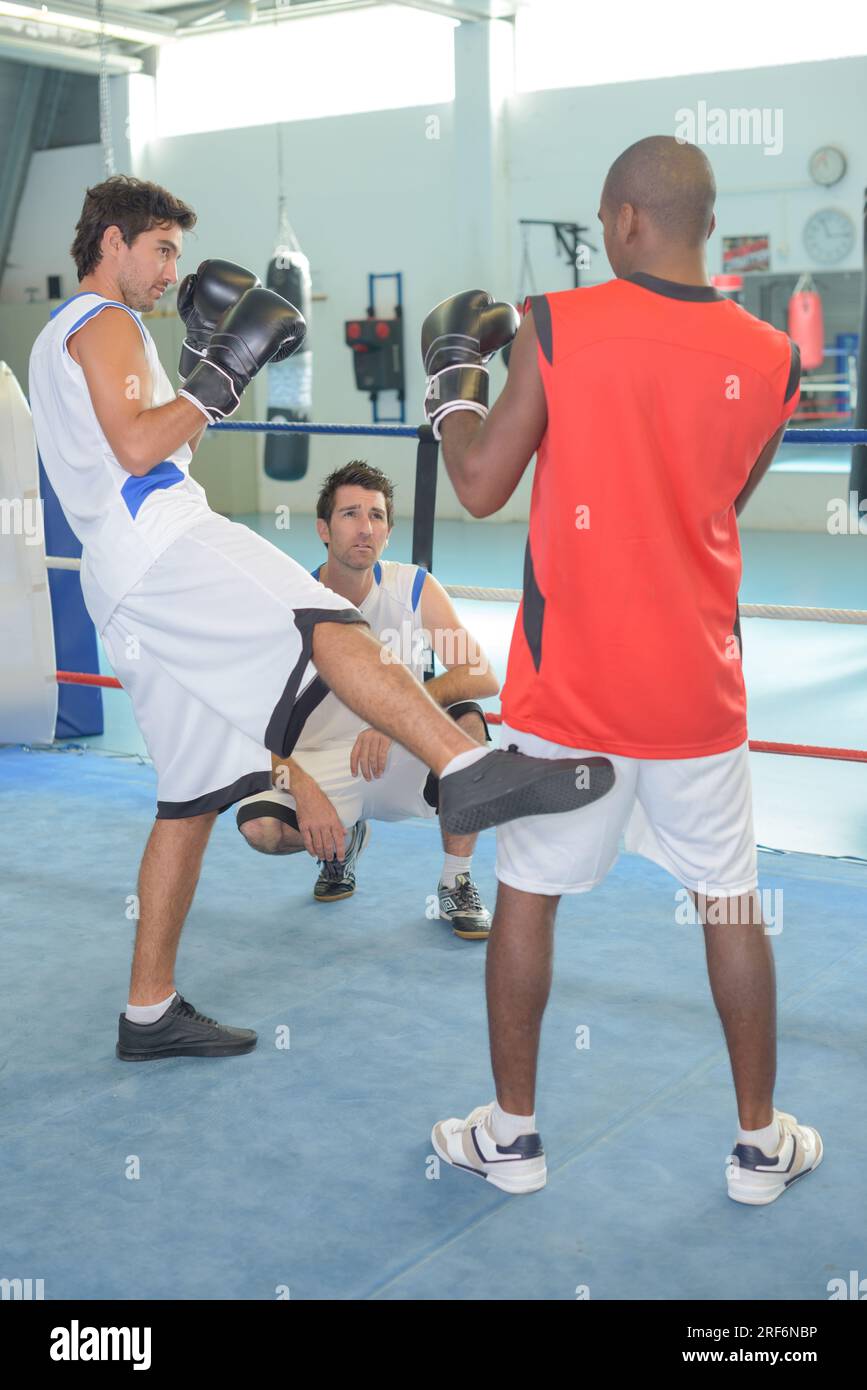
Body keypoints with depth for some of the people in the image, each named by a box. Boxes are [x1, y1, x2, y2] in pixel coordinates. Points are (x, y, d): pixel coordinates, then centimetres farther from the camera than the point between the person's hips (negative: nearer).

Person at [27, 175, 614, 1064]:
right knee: (326, 628, -31)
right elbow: (136, 448, -14)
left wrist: (205, 363, 28)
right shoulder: (104, 324, 2)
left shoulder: (59, 341, 32)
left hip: (129, 589, 10)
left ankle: (150, 1014, 14)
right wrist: (224, 374, -8)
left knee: (191, 799, 9)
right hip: (163, 548, -10)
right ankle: (471, 773, -54)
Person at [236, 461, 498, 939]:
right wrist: (303, 789, -33)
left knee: (467, 721, -29)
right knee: (259, 826, -29)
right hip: (318, 766, 0)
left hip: (400, 761, 0)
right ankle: (343, 840, 10)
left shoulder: (413, 588, -10)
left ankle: (456, 884, -11)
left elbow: (483, 676, -21)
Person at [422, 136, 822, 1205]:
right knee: (731, 903, 14)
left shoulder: (559, 327, -10)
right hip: (697, 690, 2)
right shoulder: (771, 360, -1)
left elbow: (480, 487, -6)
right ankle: (761, 1143, 25)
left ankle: (511, 1134, 24)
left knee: (527, 894, 12)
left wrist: (454, 371, 9)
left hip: (568, 684, -2)